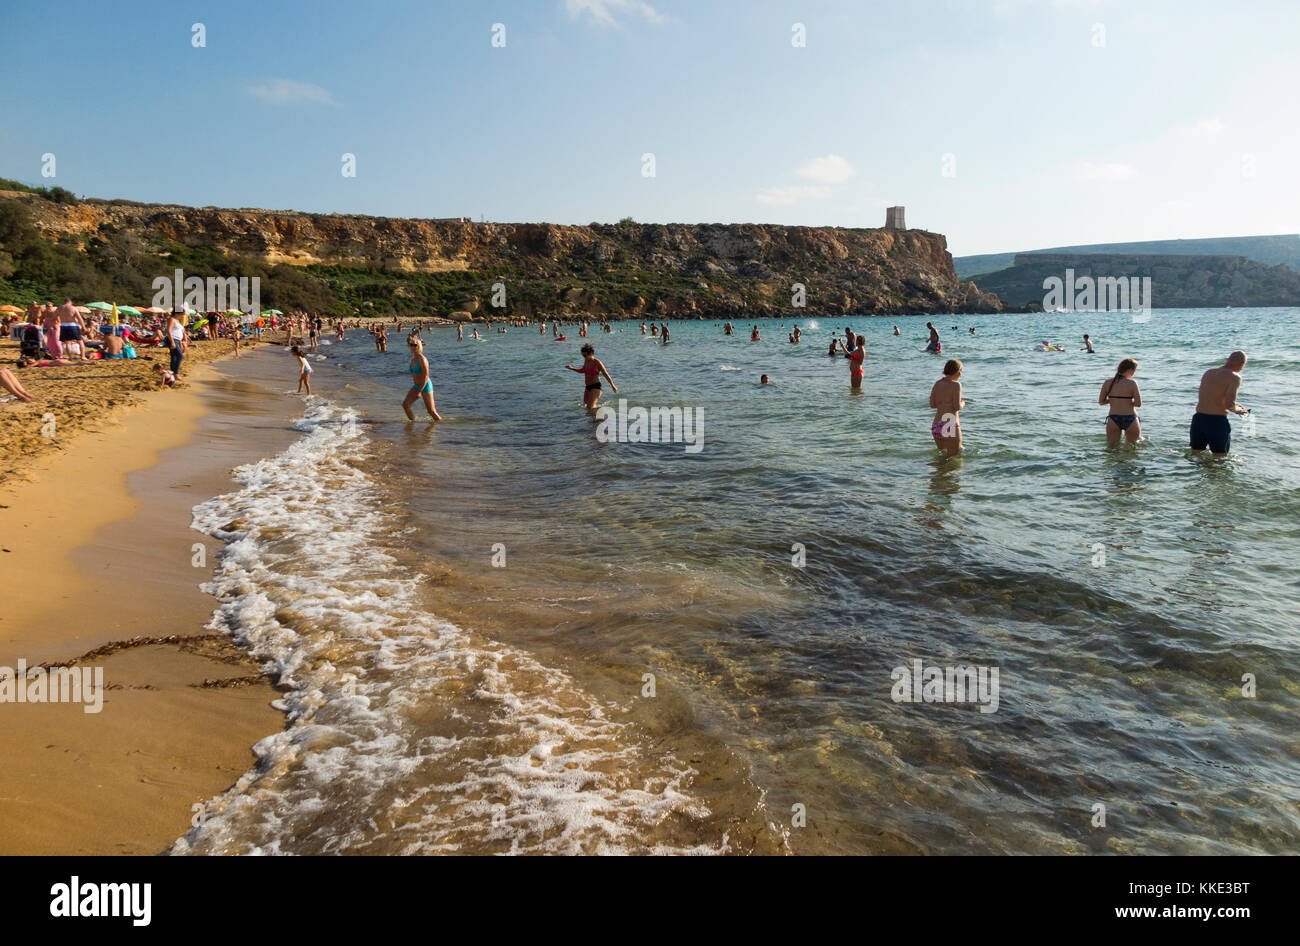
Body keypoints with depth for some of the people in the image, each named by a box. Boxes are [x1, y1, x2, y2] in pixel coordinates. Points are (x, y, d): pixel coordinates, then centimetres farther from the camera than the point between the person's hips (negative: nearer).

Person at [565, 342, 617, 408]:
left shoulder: (597, 363, -16)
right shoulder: (586, 360, 4)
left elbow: (606, 374, -9)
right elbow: (582, 371, 23)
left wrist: (612, 385, -7)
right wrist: (572, 368, 12)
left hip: (596, 387, -8)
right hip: (588, 387, 8)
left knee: (590, 407, -17)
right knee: (585, 406, 12)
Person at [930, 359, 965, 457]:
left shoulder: (937, 383, 10)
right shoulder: (956, 384, -8)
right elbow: (957, 407, -14)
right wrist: (962, 404, 8)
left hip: (936, 425, 6)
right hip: (950, 426, -6)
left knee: (942, 453, 24)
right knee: (954, 457, 1)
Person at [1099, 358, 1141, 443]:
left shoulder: (1107, 383, 1)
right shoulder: (1132, 383, -9)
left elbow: (1101, 402, 8)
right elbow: (1139, 404, -9)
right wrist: (1129, 400, 9)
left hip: (1113, 420, 3)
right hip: (1130, 419, -3)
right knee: (1133, 444, 15)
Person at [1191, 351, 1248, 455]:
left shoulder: (1208, 373, 12)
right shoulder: (1234, 377, -8)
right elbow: (1230, 405, -17)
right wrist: (1238, 410, 6)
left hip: (1198, 419, 6)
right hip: (1217, 422, -6)